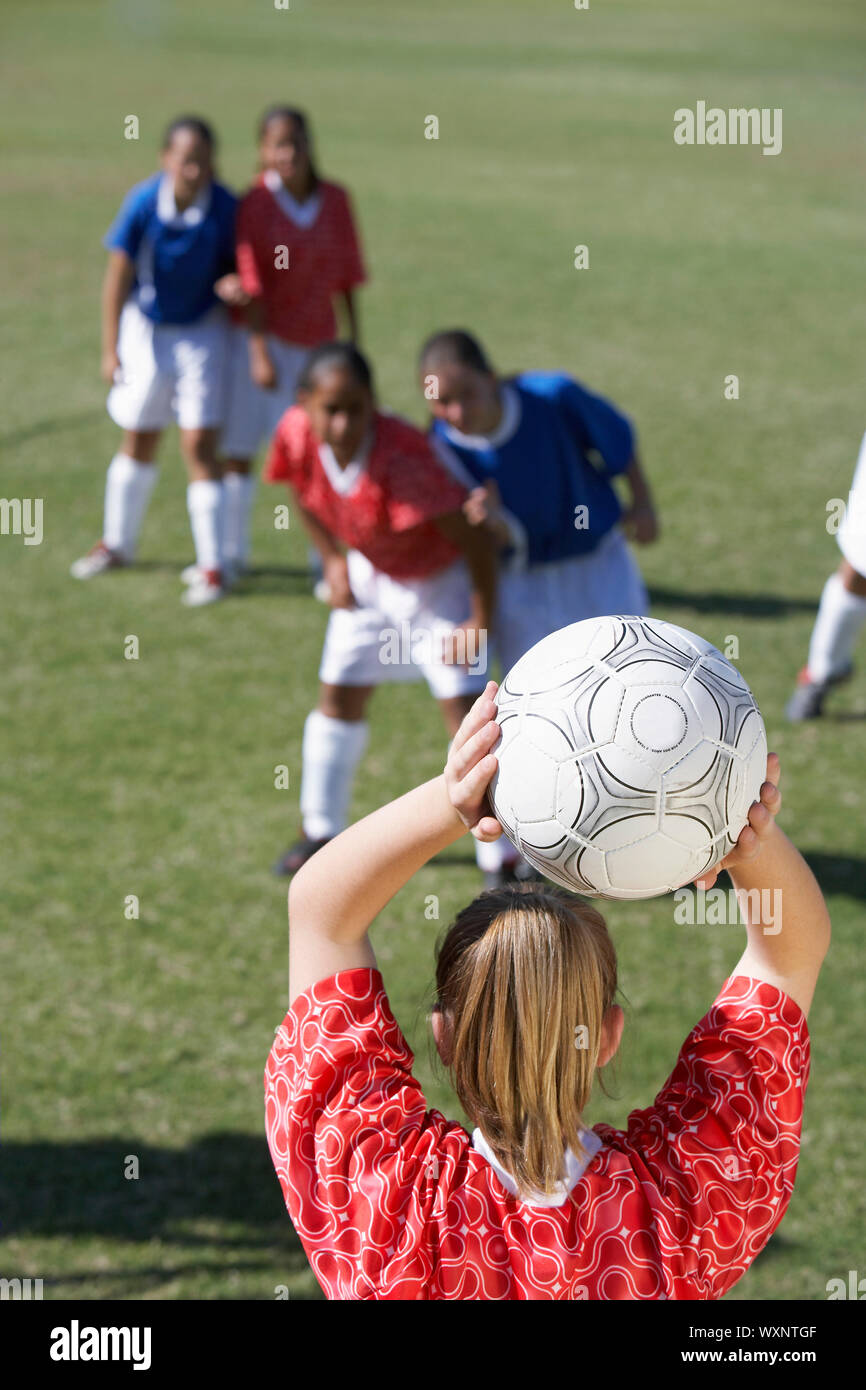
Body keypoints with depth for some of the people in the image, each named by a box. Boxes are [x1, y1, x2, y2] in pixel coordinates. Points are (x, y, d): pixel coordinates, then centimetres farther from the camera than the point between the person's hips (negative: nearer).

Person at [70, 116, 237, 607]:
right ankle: (118, 543, 35)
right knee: (138, 441, 15)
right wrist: (110, 349, -10)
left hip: (203, 332, -2)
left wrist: (234, 286, -29)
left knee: (201, 445, -8)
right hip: (146, 328, 2)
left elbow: (238, 267, -4)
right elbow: (119, 275, -11)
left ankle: (212, 567, 0)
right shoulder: (143, 203, -19)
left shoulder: (225, 208, -19)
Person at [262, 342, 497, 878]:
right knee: (340, 698, 13)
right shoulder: (297, 434, -23)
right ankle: (322, 830, 32)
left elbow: (473, 538, -31)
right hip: (368, 576, 6)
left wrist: (482, 621, -23)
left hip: (442, 579, -6)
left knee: (467, 708, -11)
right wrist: (333, 560, 2)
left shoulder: (402, 458, -40)